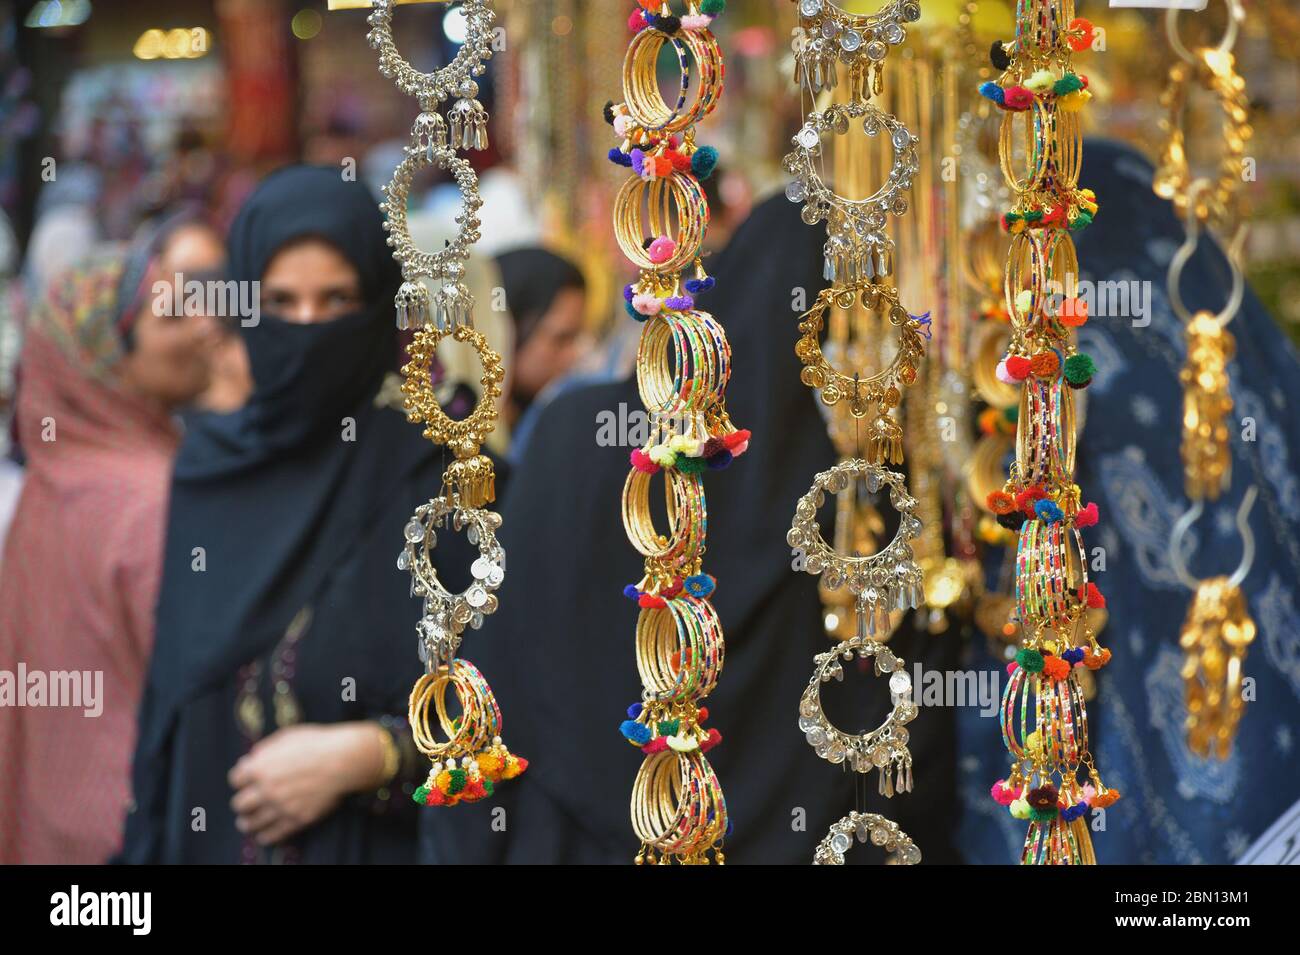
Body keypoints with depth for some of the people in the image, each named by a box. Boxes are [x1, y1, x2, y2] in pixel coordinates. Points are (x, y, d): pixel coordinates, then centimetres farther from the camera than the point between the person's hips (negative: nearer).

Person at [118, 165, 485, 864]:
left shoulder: (441, 471, -8)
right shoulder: (208, 467, 3)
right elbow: (167, 693, 9)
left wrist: (363, 756, -19)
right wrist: (147, 845, 3)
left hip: (380, 842, -3)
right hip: (207, 838, 3)